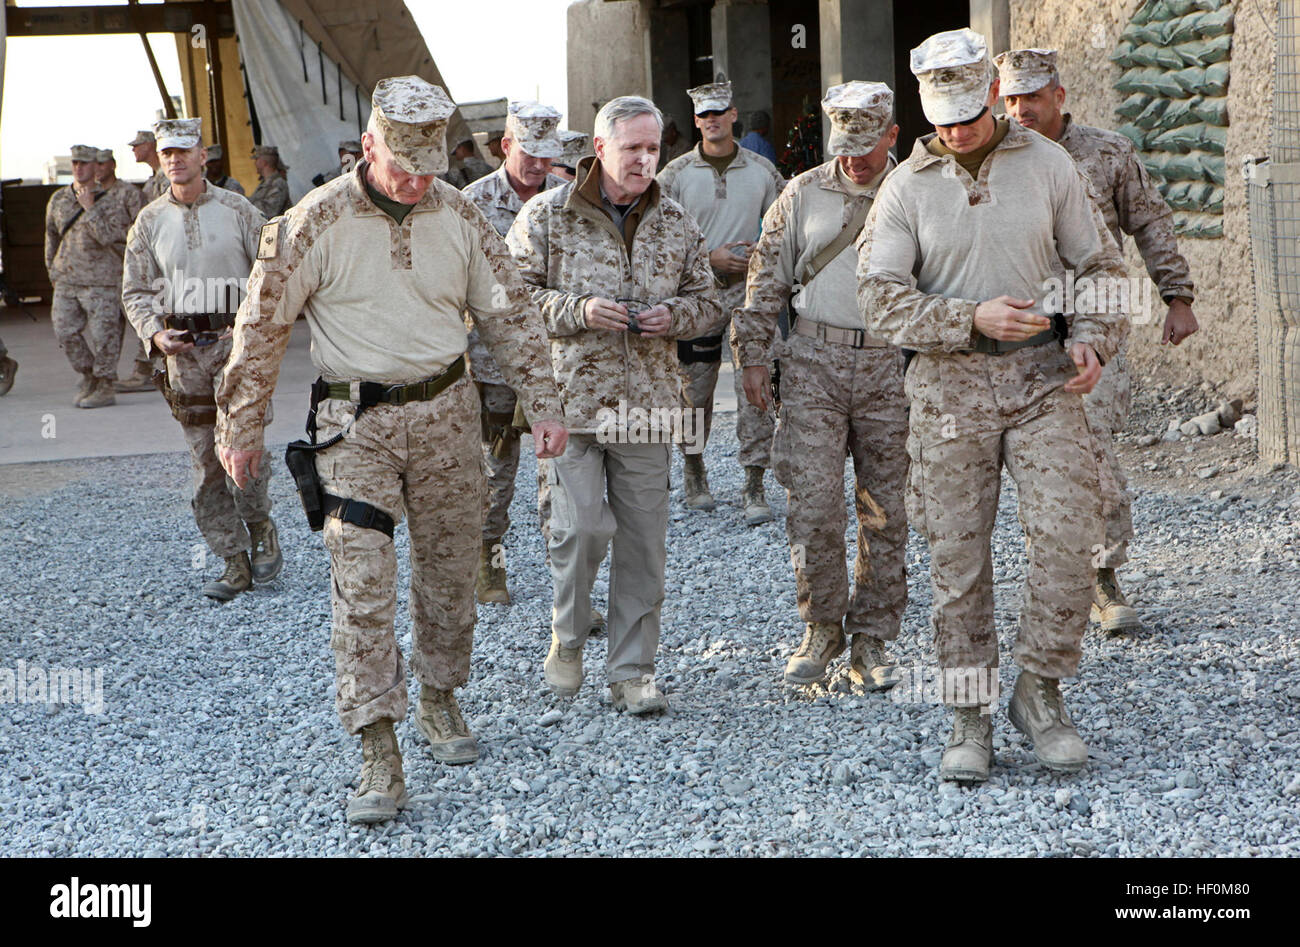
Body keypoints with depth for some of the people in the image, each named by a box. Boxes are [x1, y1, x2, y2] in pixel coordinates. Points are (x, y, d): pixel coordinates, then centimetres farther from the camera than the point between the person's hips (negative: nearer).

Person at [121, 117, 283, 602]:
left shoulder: (237, 210, 2)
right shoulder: (149, 221, 8)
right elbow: (135, 291, 11)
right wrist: (155, 334, -7)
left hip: (237, 338, -3)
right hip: (183, 348, 3)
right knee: (206, 462, 3)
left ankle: (262, 530, 9)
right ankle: (234, 563, 10)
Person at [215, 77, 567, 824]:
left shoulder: (459, 215, 1)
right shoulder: (318, 222, -10)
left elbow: (511, 313, 8)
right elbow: (263, 324, -4)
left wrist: (545, 405, 5)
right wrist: (242, 427, -1)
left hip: (447, 412, 4)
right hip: (357, 422, -3)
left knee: (451, 567, 12)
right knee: (362, 583, -10)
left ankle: (440, 699, 34)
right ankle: (379, 756, -7)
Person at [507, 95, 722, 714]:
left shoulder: (675, 223, 10)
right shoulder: (547, 216, -1)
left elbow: (707, 301, 17)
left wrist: (673, 315, -6)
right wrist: (578, 310, -16)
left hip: (647, 404, 3)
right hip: (571, 397, -3)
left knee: (644, 539, 4)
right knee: (582, 526, -11)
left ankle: (632, 671, 15)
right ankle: (567, 639, 17)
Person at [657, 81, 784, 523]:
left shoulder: (761, 170, 6)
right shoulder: (676, 174, 1)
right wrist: (710, 258, -11)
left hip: (748, 290, 0)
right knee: (694, 389, 6)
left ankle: (755, 486, -5)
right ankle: (694, 472, 28)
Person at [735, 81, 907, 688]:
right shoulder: (804, 194, 8)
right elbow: (767, 278, 11)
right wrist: (753, 356, 6)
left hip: (889, 368, 0)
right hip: (814, 364, 0)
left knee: (884, 512, 3)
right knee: (813, 504, -7)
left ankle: (870, 643, 14)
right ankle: (821, 631, 10)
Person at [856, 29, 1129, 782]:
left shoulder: (1047, 164, 4)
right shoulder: (906, 188, 2)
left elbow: (1100, 265, 9)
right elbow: (883, 300, -7)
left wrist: (1093, 340, -8)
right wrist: (975, 318, -19)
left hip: (1044, 379, 0)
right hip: (950, 385, 0)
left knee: (1067, 537, -11)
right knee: (958, 556, 2)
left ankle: (1040, 693, 8)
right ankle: (971, 720, 13)